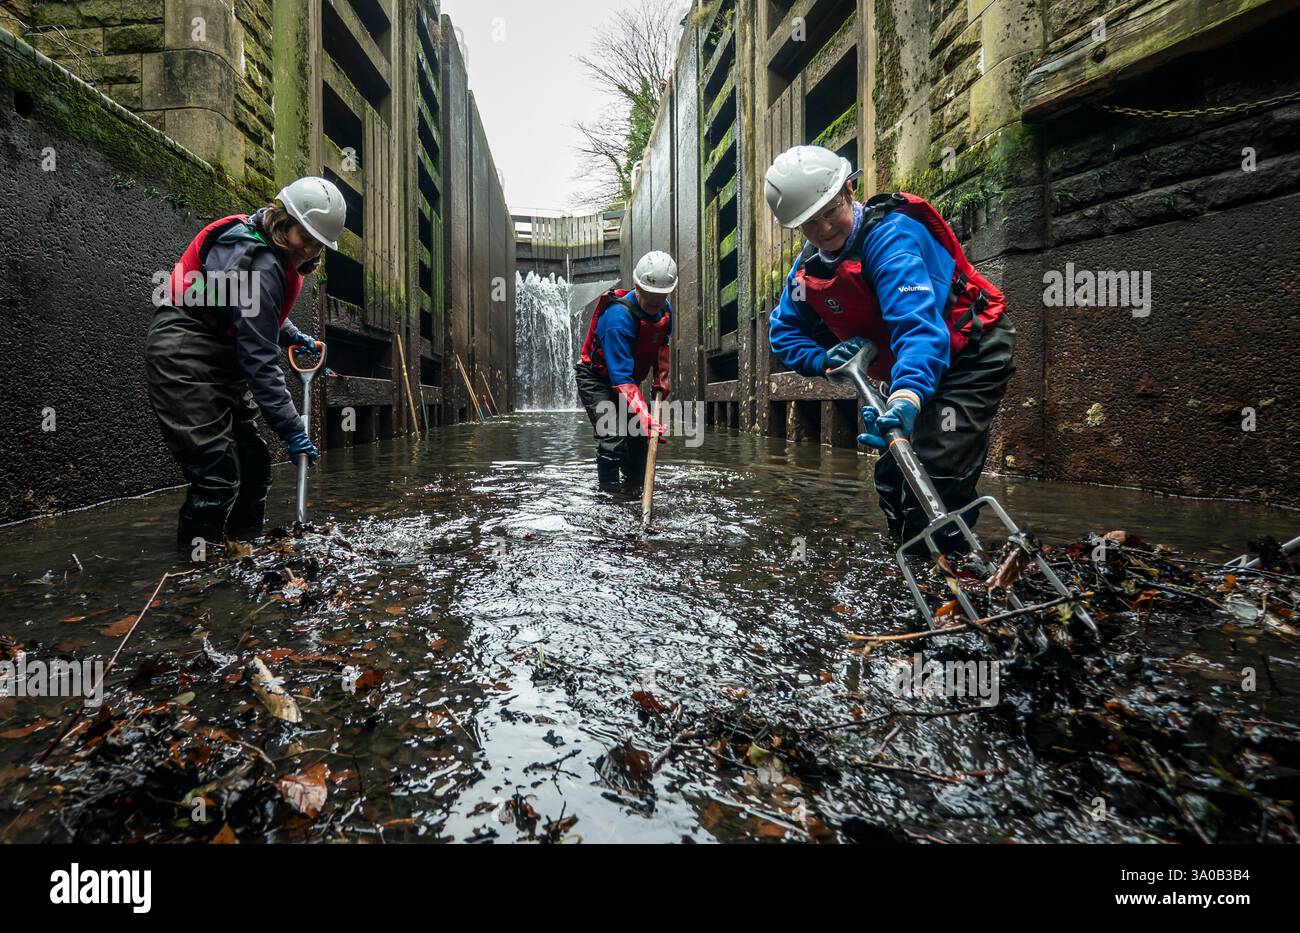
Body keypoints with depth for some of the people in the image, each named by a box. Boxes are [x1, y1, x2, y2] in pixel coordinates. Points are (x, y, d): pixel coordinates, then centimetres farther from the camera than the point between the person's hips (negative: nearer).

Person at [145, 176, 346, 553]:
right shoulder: (258, 263, -25)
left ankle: (248, 544, 22)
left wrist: (296, 337, 8)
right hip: (183, 358, -10)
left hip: (219, 362, 10)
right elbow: (260, 358, -28)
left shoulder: (275, 253, 5)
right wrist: (291, 429, -28)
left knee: (252, 459, 10)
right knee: (218, 468, -13)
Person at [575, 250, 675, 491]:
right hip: (596, 379, -7)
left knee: (640, 436, 7)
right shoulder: (619, 317, -35)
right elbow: (621, 378, -40)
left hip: (627, 381, 8)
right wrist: (645, 417, -47)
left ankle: (635, 490, 21)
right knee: (613, 438, -22)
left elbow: (661, 344, 15)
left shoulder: (665, 309, -9)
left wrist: (661, 378, 6)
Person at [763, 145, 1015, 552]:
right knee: (892, 476, 11)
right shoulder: (809, 266, -3)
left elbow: (918, 320, -41)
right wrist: (824, 360, -15)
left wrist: (908, 395, -57)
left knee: (938, 475, -23)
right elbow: (784, 332, 5)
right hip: (910, 370, 8)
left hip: (973, 353, -8)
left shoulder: (890, 234, -27)